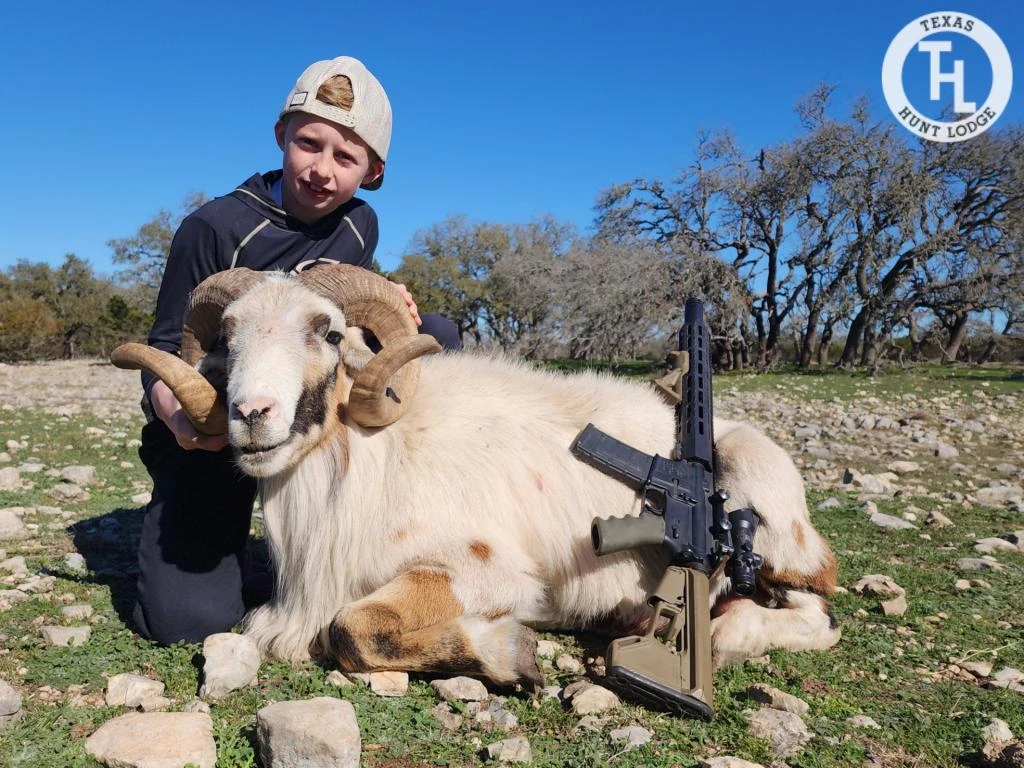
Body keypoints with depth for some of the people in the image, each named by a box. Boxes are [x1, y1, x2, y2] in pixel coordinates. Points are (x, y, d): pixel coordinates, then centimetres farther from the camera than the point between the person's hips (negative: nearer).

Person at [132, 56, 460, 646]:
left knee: (437, 337, -12)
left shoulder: (360, 225, 0)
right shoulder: (216, 227, -15)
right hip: (215, 432, -4)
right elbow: (166, 351, -11)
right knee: (188, 618, -21)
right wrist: (177, 416, -34)